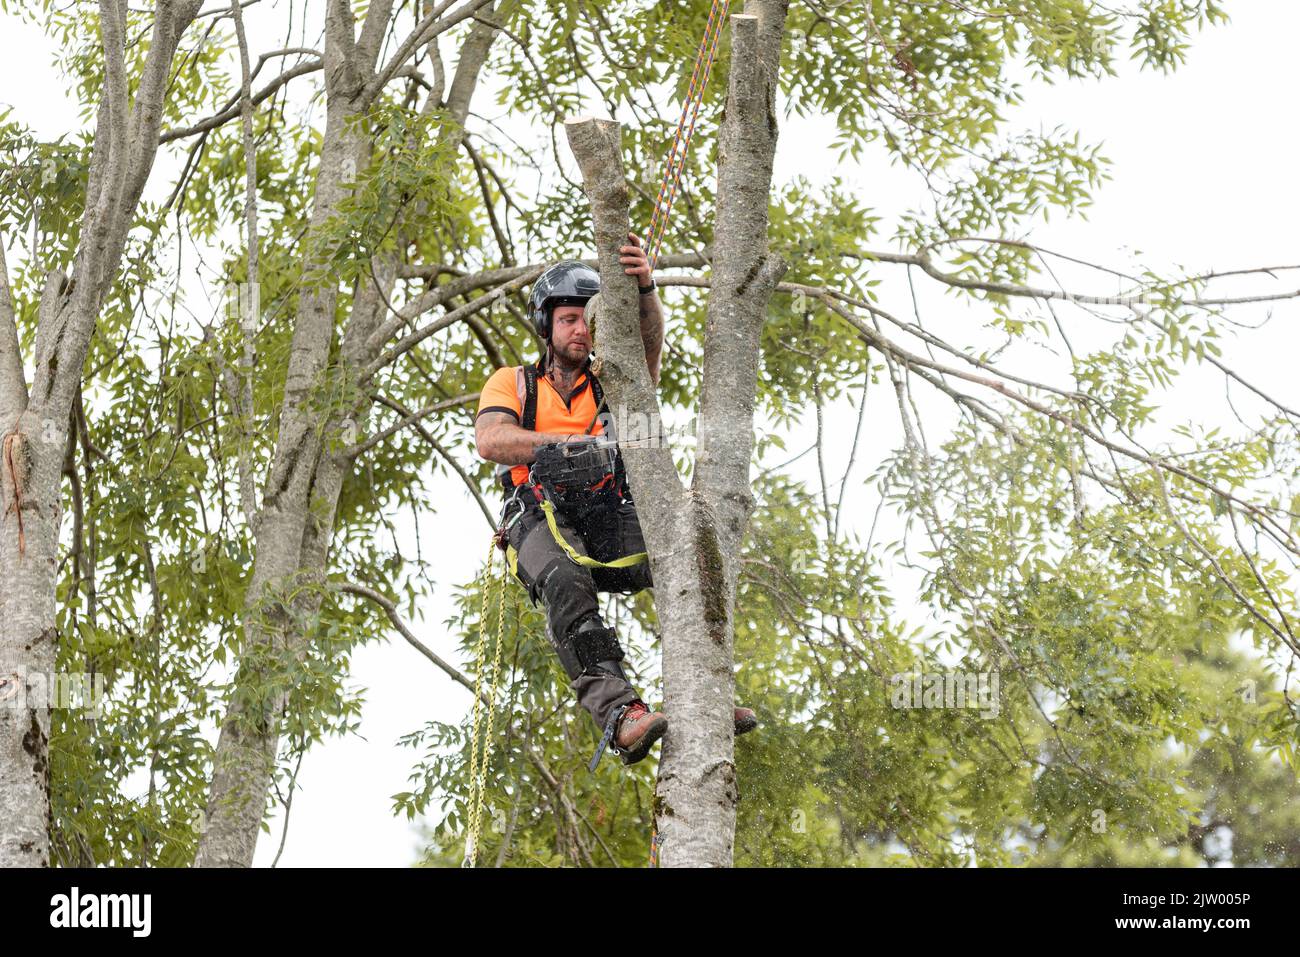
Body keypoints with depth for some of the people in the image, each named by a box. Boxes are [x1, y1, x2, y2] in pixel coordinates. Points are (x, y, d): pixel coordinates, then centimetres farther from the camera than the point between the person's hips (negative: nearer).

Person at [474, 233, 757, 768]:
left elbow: (648, 344, 1)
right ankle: (618, 714, -50)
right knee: (567, 585, -37)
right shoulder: (512, 382, 19)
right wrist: (567, 441, -17)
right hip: (542, 517, -2)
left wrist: (644, 288, -22)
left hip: (609, 521, 3)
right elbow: (490, 440, -2)